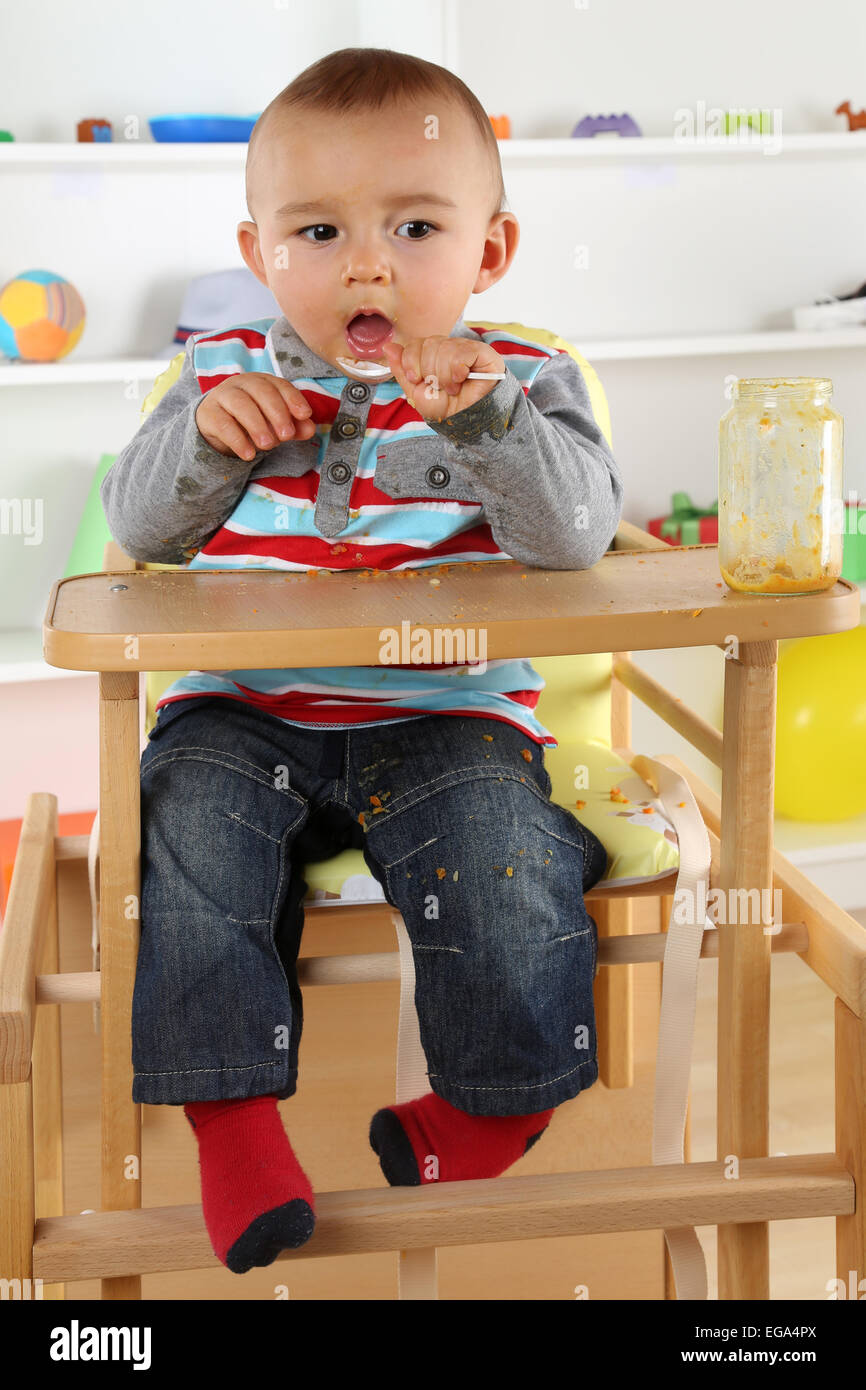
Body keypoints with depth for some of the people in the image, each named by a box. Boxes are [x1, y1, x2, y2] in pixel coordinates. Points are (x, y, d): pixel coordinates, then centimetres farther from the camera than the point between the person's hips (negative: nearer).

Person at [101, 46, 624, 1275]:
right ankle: (230, 1112, -14)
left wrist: (481, 412, -28)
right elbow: (142, 529, 3)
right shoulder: (224, 370, 8)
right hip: (245, 712, 2)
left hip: (448, 718, -1)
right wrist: (204, 440, -17)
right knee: (188, 815, -25)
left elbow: (577, 534, -14)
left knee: (499, 844, -25)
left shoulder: (520, 380, 2)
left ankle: (498, 1102, 1)